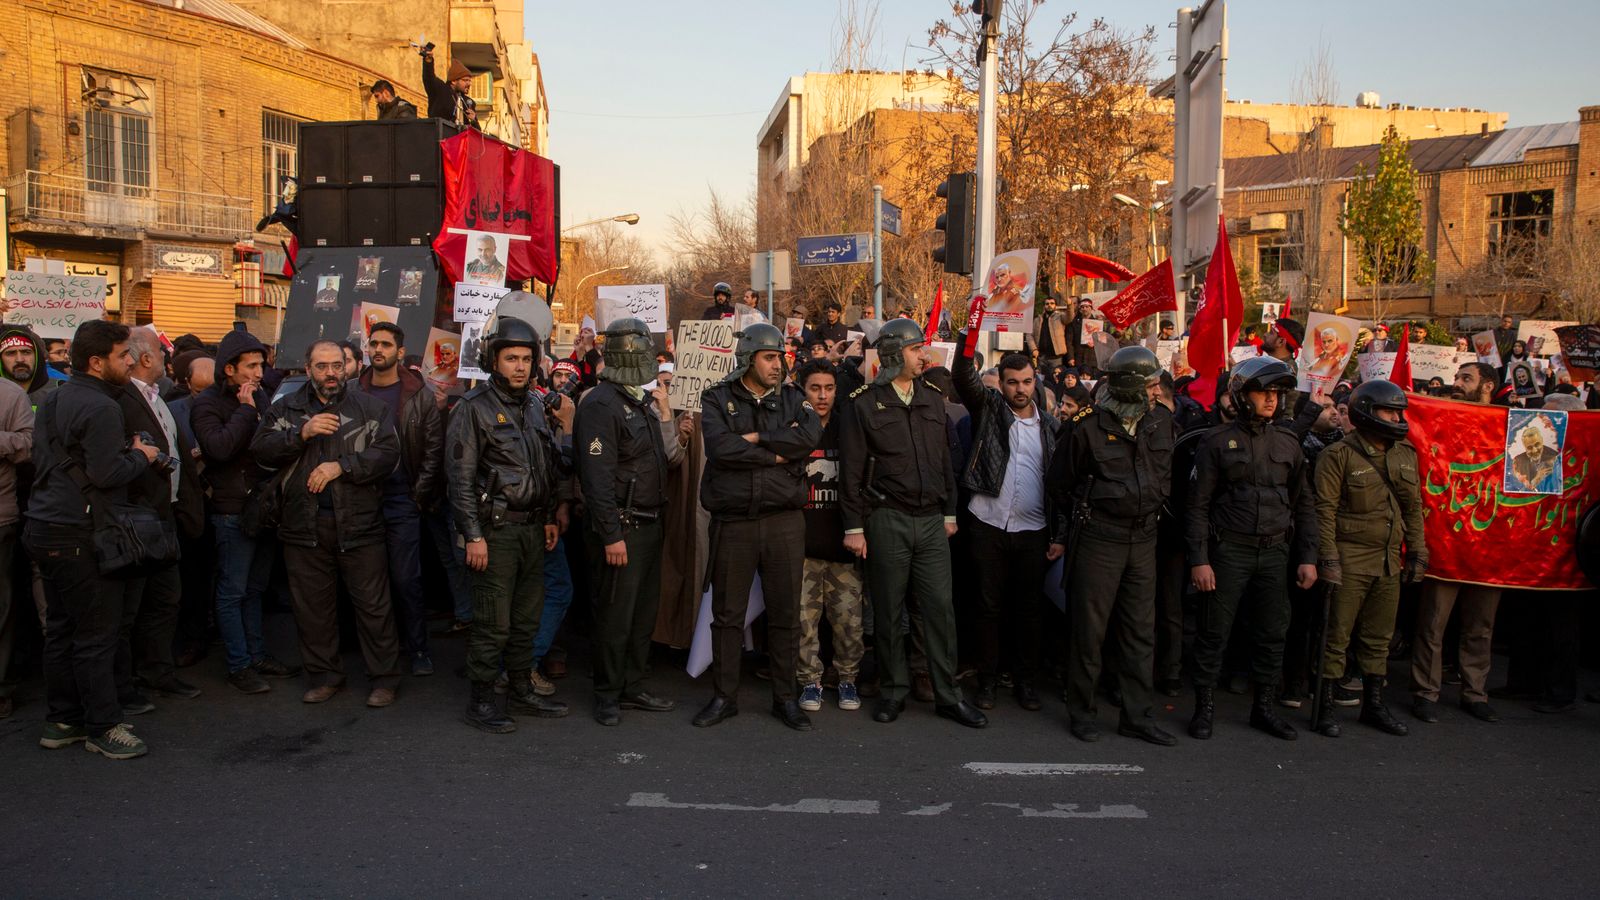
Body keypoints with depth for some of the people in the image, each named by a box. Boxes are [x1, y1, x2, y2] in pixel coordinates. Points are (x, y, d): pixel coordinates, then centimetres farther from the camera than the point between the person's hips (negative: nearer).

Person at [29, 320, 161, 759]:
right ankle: (103, 726, 7)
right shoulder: (100, 407, -17)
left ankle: (61, 722, 25)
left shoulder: (54, 400, 13)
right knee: (96, 635, -1)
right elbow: (106, 474, -23)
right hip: (80, 536, -10)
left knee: (61, 630, 16)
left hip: (46, 527, 10)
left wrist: (126, 452, 13)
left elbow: (43, 459, 19)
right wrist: (139, 456, -5)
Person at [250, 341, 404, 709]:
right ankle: (325, 676, 26)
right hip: (304, 526, 3)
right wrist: (301, 433, -15)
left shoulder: (370, 407, 5)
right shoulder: (285, 408, 11)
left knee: (373, 604, 1)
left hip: (359, 525, -2)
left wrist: (341, 465, -15)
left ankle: (384, 678, 12)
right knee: (312, 607, 11)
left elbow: (388, 453, -6)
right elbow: (261, 450, -1)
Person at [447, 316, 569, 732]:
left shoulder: (535, 404, 13)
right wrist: (473, 535, -15)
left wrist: (550, 518, 16)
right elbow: (461, 477, -11)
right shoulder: (475, 407, -8)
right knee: (493, 622, -3)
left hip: (533, 527, 7)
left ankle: (522, 692, 25)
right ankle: (480, 702, 9)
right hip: (496, 529, -7)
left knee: (527, 618, 13)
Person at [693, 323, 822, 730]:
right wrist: (776, 454, -10)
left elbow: (810, 435, -13)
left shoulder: (792, 398, 8)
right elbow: (720, 447, -15)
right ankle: (724, 696, 21)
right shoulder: (717, 398, 2)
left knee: (785, 613, 7)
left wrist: (757, 438, -14)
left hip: (784, 520, 2)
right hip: (732, 522, -1)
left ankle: (785, 697, 21)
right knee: (727, 613, 8)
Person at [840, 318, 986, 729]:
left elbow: (945, 460, 16)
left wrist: (949, 512, 13)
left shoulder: (933, 398, 11)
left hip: (931, 521, 4)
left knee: (941, 607, 3)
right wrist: (854, 526, -6)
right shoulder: (864, 402, -2)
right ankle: (893, 690, 19)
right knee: (888, 611, 5)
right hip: (887, 520, -3)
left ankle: (948, 695, 12)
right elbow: (852, 469, -3)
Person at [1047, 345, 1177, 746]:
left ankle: (1137, 716, 19)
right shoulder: (1087, 426, -10)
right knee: (1089, 629, 2)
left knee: (1141, 630, 9)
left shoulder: (1160, 420, 4)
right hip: (1098, 538, -5)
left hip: (1143, 539, 5)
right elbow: (1059, 482, 2)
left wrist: (1153, 508, 15)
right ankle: (1081, 712, 16)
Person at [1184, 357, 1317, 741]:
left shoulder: (1288, 444, 9)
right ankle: (1203, 707, 12)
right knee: (1215, 632, 0)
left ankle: (1264, 708, 23)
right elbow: (1198, 505, -4)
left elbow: (1303, 505, 14)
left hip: (1275, 552, 4)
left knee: (1272, 633, 9)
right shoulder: (1218, 442, -3)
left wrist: (1307, 558, 7)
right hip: (1229, 551, -4)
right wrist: (1199, 559, -10)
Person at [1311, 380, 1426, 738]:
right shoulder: (1339, 455, -9)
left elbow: (1413, 507, 17)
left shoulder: (1405, 454, 11)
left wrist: (1417, 551, 13)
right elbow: (1325, 509, -11)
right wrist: (1328, 557, -16)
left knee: (1379, 638, 14)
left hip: (1389, 561, 6)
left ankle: (1373, 705, 26)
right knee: (1336, 637, -2)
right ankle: (1324, 709, 6)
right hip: (1349, 560, -6)